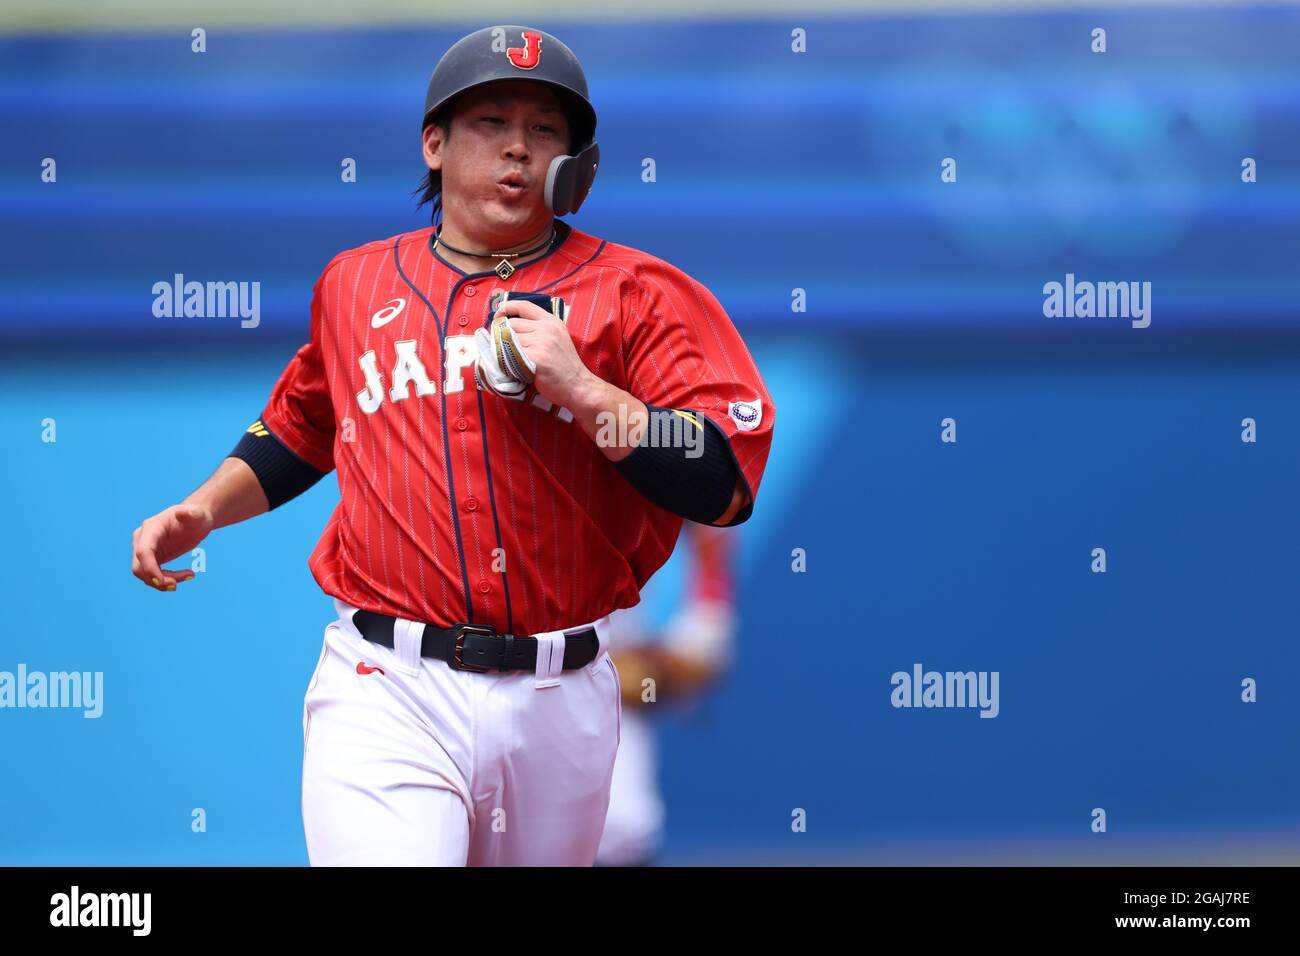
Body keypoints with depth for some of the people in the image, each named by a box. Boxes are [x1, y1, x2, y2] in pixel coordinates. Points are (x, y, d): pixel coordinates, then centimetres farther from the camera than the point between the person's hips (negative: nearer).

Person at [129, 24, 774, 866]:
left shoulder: (636, 292, 1)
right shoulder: (354, 284, 12)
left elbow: (729, 486, -9)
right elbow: (298, 430, 30)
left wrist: (580, 390, -17)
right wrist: (205, 510, 14)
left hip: (561, 702, 0)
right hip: (385, 692, 0)